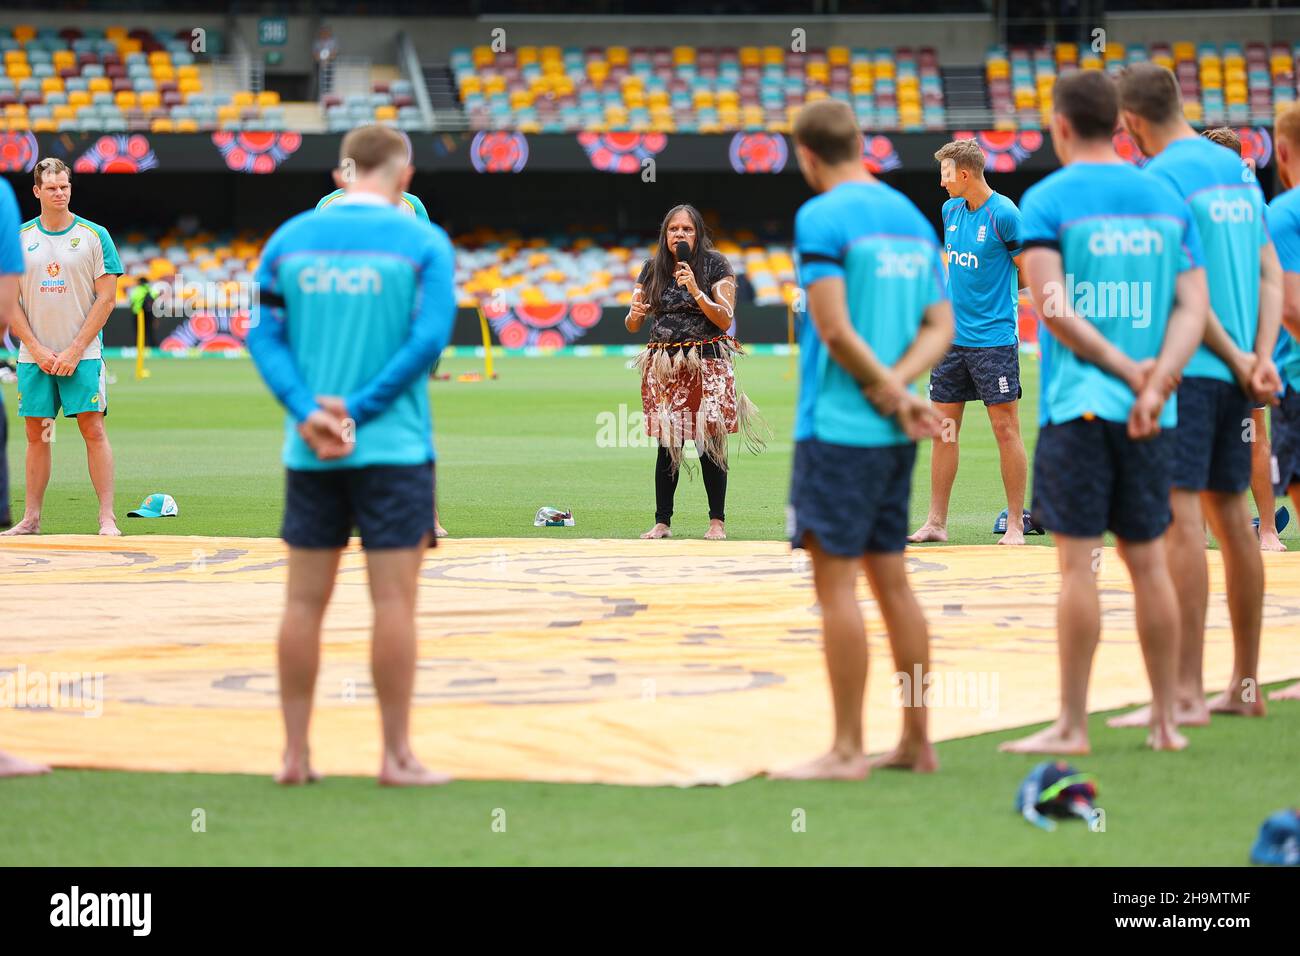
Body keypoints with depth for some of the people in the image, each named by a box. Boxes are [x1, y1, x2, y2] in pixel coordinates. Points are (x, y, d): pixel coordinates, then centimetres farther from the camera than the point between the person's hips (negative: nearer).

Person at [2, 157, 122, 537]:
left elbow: (107, 297, -3)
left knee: (93, 430, -8)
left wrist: (75, 350, -10)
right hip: (34, 357, 2)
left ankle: (107, 517, -8)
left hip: (82, 355, -2)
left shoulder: (95, 236, 0)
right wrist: (37, 349, -6)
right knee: (36, 435, 5)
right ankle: (31, 519, 9)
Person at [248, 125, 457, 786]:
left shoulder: (290, 238, 7)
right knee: (393, 600, 0)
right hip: (393, 448, -3)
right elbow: (429, 338, -11)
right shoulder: (423, 243, -2)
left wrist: (307, 410, -9)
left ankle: (295, 754, 10)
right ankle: (396, 757, 1)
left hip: (309, 453, 3)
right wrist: (357, 410, -10)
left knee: (305, 601, 8)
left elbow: (262, 333, 0)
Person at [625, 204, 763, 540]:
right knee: (667, 445, 0)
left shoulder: (715, 265, 0)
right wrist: (634, 315, -13)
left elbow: (725, 320, -6)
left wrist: (696, 291, -17)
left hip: (707, 363, -3)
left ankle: (717, 521, 2)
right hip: (664, 366, 3)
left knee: (710, 443, -5)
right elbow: (632, 325, 11)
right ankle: (662, 522, 5)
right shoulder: (652, 269, 10)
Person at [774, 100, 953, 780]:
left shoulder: (821, 219, -11)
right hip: (894, 437, 8)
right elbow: (941, 327, 9)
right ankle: (916, 743, 16)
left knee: (835, 580, -4)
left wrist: (892, 394, -6)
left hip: (837, 425, -8)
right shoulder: (911, 217, 13)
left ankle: (847, 752, -4)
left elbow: (834, 328, -17)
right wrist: (897, 386, -4)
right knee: (891, 579, 12)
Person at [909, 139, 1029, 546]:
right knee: (943, 430, 7)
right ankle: (936, 523, 12)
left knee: (1006, 429, -3)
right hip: (952, 338, 7)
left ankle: (1016, 525, 2)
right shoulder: (950, 210, 10)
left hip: (993, 340, -7)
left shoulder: (1003, 214, -12)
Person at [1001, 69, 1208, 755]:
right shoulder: (1166, 199, 11)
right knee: (1147, 560, 10)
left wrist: (1125, 367, -10)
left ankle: (1071, 727, -3)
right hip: (1151, 414, 5)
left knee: (1077, 562, -4)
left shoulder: (1046, 201, -4)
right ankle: (1165, 719, 13)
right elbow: (1193, 307, 2)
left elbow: (1054, 308, -13)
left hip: (1078, 405, -4)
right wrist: (1154, 382, -9)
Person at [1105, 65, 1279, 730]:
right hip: (1234, 373, 8)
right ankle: (1245, 686, 18)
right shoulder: (1235, 167, 14)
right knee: (1230, 514, 13)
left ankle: (1187, 694, -15)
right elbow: (1270, 274, 10)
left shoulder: (1158, 178, -11)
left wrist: (1239, 360, -7)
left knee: (1181, 519, -10)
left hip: (1187, 367, -8)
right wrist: (1262, 356, 0)